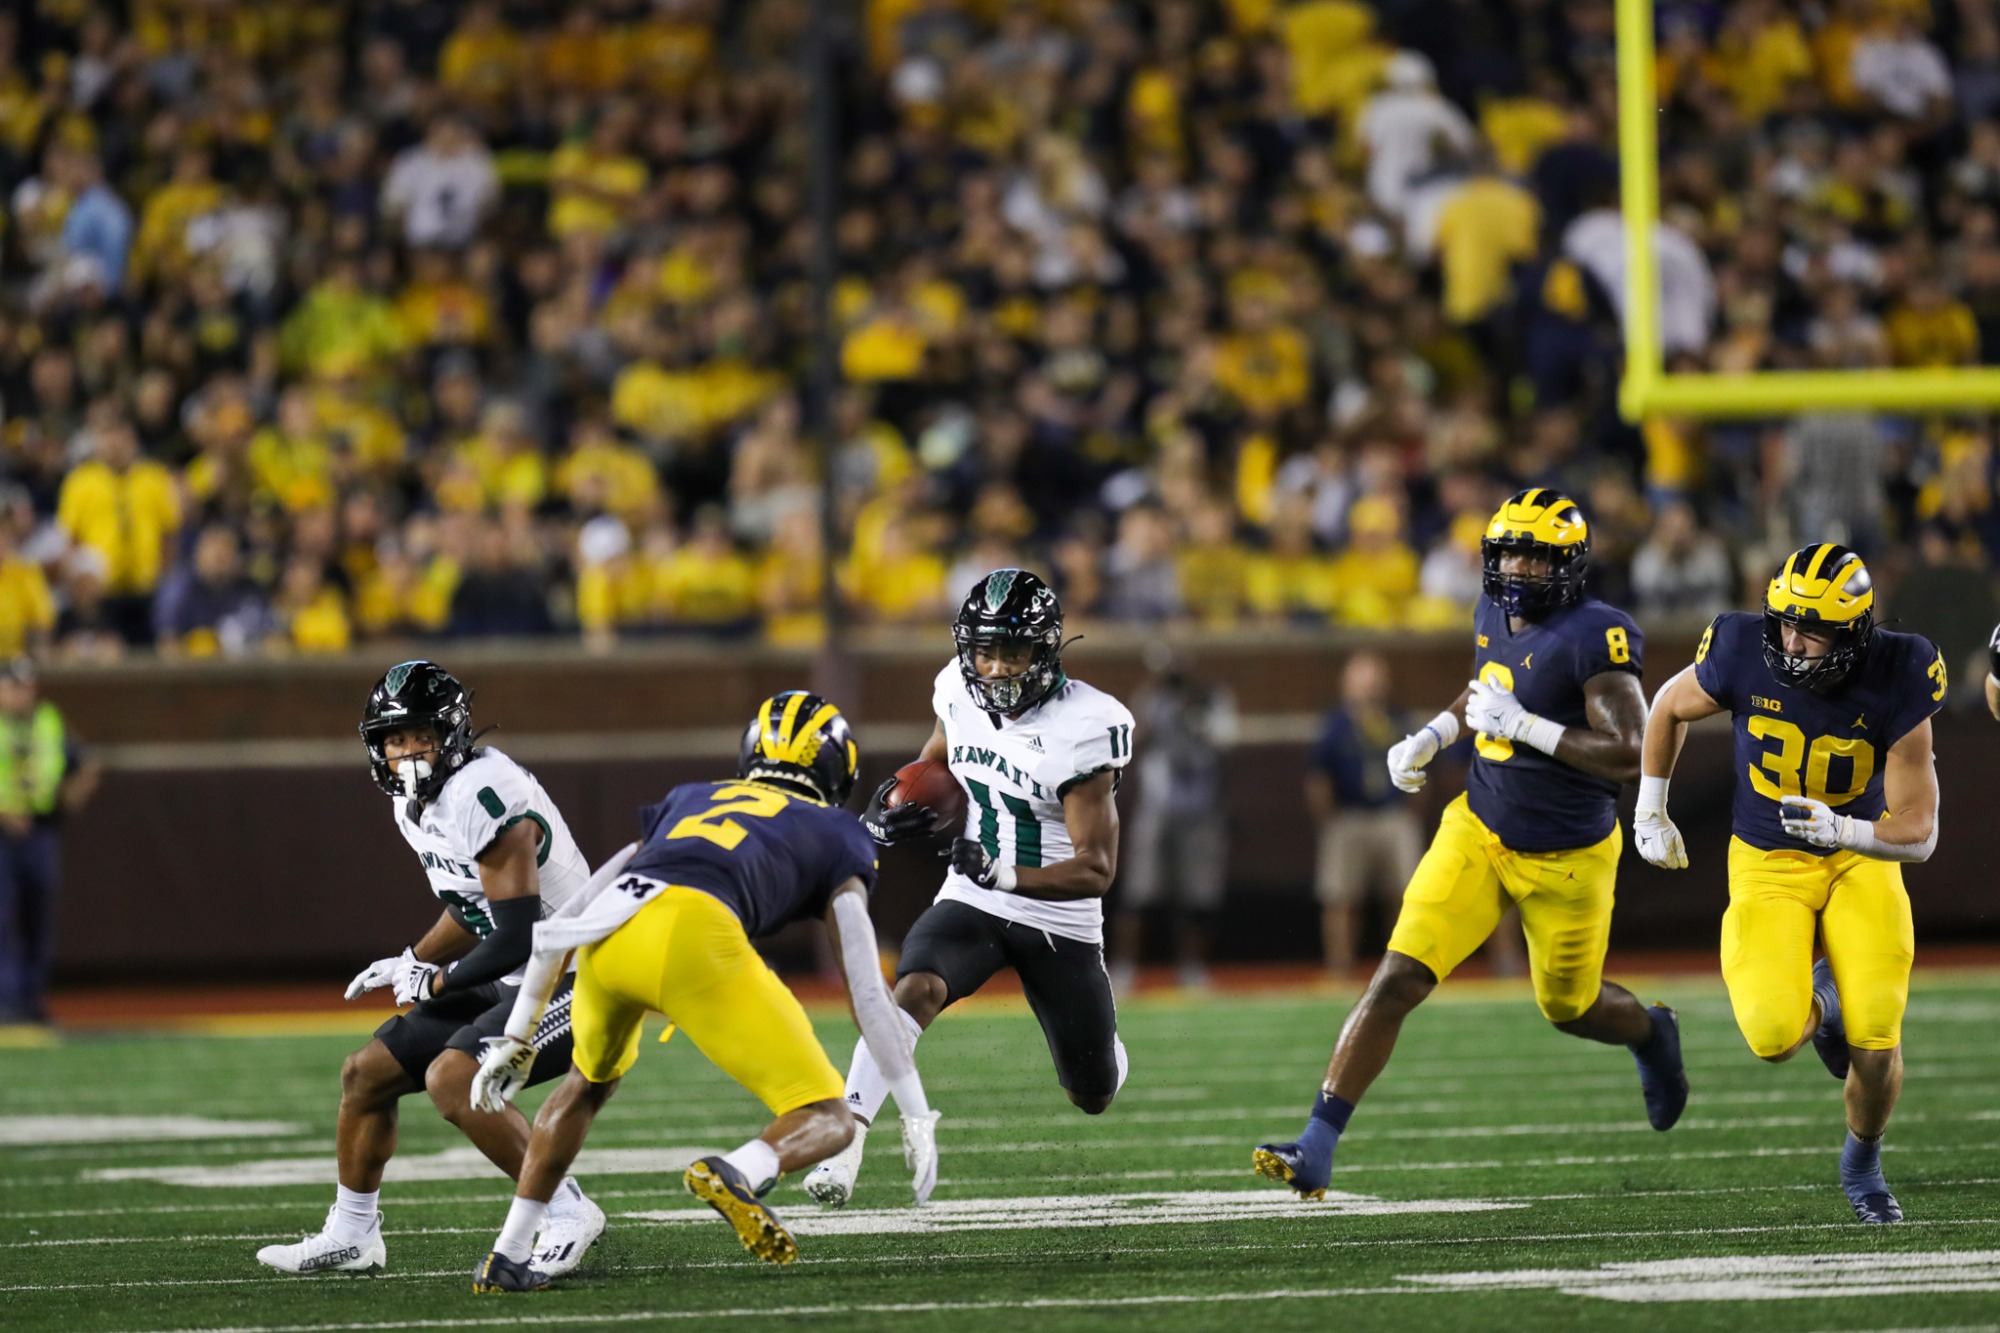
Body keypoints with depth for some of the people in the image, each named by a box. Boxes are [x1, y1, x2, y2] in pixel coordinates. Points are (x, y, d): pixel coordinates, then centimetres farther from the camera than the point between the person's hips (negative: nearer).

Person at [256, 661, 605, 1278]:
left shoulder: (485, 799, -26)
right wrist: (415, 963, 13)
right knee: (366, 1075, 11)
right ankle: (350, 1237, 27)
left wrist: (434, 984, -15)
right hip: (509, 982, 10)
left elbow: (518, 939, -28)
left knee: (451, 1079, -29)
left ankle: (567, 1213, -16)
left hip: (568, 979, -10)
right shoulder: (416, 805, 4)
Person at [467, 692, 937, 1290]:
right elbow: (867, 993, 18)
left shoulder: (688, 799, 38)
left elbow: (561, 924, 35)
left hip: (606, 939, 5)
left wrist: (517, 1037, 42)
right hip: (694, 933, -5)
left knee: (591, 1081, 35)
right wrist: (917, 1116, 21)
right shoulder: (835, 836, 27)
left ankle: (505, 1259, 29)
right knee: (826, 1123, 4)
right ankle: (738, 1174, -29)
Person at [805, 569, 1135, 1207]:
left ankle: (1101, 1055, 50)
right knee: (914, 989, -31)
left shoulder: (1081, 730, -23)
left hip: (1060, 921, -2)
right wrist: (891, 809, -6)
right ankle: (844, 1140, -39)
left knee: (1093, 1099, 12)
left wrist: (1002, 873, -39)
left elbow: (1097, 869, -24)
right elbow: (936, 764, 16)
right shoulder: (961, 691, -7)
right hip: (970, 902, 2)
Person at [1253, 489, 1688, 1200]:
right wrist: (1433, 735, 9)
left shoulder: (1590, 636, -22)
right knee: (1397, 979, -10)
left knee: (1570, 1006, 17)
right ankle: (1317, 1148, -12)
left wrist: (1520, 723, -28)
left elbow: (1630, 753, -28)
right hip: (1479, 832, 5)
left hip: (1565, 857, -5)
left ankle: (1653, 1036, 54)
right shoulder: (1495, 615, 1)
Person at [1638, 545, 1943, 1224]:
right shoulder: (1744, 656, -20)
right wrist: (1650, 812, 11)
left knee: (1876, 1041, -15)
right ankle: (1818, 1003, 21)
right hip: (1768, 862, 0)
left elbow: (1919, 832, -17)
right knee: (1774, 1037, -20)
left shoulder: (1894, 685, -22)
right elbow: (1671, 706, 4)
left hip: (1861, 857, 0)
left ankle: (1863, 1162, 19)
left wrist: (1840, 830, -36)